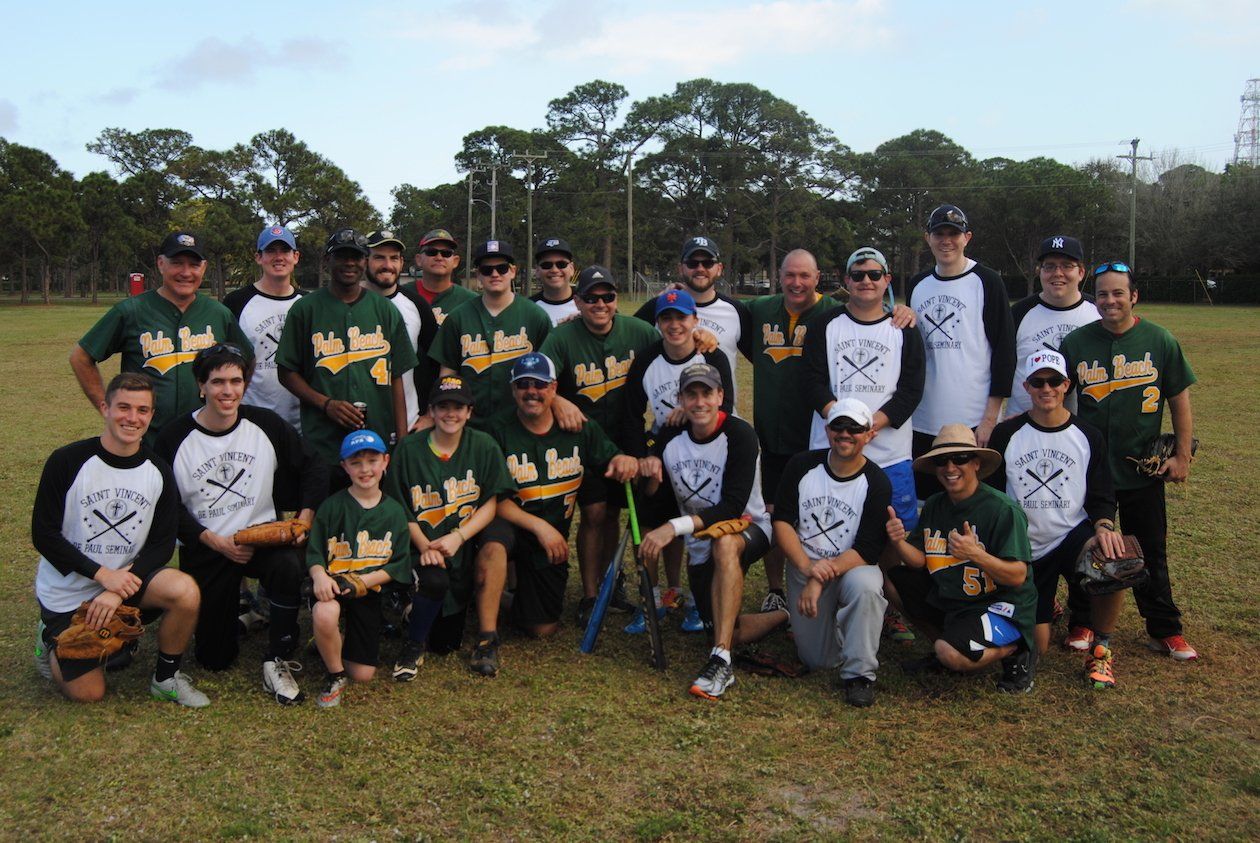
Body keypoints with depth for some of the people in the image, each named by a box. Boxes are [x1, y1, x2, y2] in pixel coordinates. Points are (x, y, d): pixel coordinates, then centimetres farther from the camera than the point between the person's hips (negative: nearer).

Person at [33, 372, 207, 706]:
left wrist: (119, 587, -20)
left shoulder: (158, 472, -5)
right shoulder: (67, 462, -14)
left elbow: (162, 544, -5)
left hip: (125, 579, 2)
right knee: (88, 693, -2)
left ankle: (166, 678, -3)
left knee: (185, 591, -27)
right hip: (67, 592, -2)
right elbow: (43, 534, -14)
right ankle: (54, 639, 30)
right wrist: (103, 574, -22)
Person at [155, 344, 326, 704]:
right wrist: (214, 541, -16)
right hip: (204, 549, 0)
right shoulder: (175, 438, -8)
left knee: (289, 566, -36)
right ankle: (242, 607, 37)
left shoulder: (266, 425, -4)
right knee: (214, 658, 3)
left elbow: (313, 468, 4)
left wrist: (305, 518, -9)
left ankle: (277, 662, -17)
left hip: (262, 537, 0)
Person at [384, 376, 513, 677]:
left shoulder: (483, 446, 1)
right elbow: (401, 509, -1)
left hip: (467, 544, 1)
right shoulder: (409, 449, -1)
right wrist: (425, 547, -17)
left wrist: (458, 537, -17)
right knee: (434, 580, -32)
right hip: (424, 547, -1)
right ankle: (414, 644, -5)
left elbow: (490, 504, -2)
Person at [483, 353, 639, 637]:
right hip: (509, 523, -3)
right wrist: (539, 526, -21)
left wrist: (626, 462, -21)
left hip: (553, 535, 4)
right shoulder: (499, 431, -12)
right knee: (492, 548, -41)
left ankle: (520, 604, 41)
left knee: (543, 629, 6)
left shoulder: (580, 428, -2)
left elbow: (611, 461, 5)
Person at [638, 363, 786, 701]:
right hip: (700, 546, 5)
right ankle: (787, 616, 30)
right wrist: (651, 477, -19)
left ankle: (721, 662, -40)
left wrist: (675, 527, -35)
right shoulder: (670, 439, -3)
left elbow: (732, 507, -26)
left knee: (724, 543, -41)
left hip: (748, 527, -5)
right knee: (730, 633, 0)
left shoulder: (739, 435, -18)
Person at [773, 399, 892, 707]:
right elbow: (782, 521, -6)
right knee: (818, 661, -3)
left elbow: (867, 550, -17)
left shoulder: (876, 483, -10)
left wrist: (821, 581, -27)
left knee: (866, 586, -38)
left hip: (852, 567, -2)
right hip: (805, 568, 2)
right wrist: (807, 567, -22)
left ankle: (859, 674, -19)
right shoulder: (801, 466, -3)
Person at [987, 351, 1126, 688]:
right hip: (1025, 549, 0)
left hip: (1074, 534, 0)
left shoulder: (1088, 436, 2)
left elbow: (1102, 496, 3)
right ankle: (1044, 605, 38)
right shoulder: (1006, 435, -1)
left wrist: (1104, 525, -19)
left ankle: (1101, 650, -8)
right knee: (1037, 647, 0)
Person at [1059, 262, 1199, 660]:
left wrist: (1182, 455, -1)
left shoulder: (1159, 340, -3)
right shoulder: (1076, 342, -2)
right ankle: (1085, 623, 25)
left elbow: (1179, 400, 2)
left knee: (1151, 553, 10)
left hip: (1144, 469, 0)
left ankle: (1165, 630, 23)